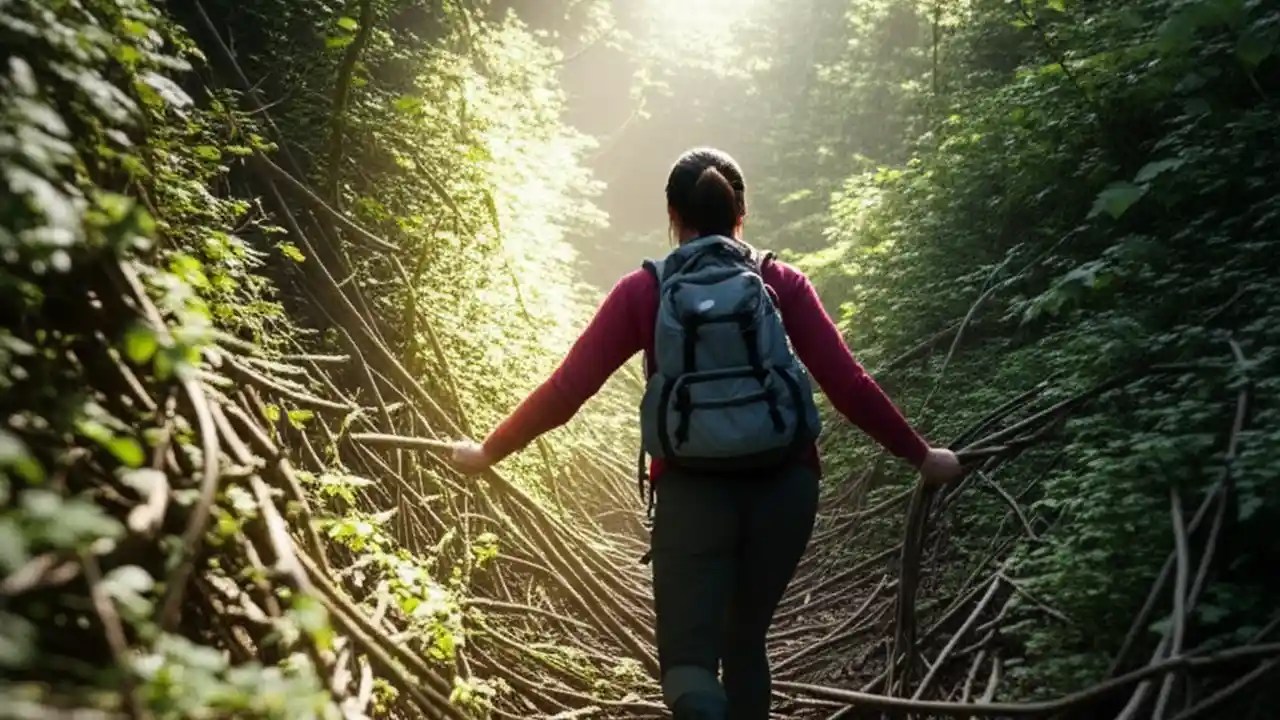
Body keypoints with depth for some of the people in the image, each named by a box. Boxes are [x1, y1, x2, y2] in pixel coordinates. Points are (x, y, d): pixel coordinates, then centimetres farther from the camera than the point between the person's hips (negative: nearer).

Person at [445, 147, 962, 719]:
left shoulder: (642, 291, 2)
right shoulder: (783, 283, 4)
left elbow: (567, 389, 0)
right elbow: (849, 385, -1)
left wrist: (488, 451, 12)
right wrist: (919, 456, 12)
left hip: (693, 492, -2)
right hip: (784, 486, 2)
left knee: (690, 664, 5)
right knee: (746, 641, 22)